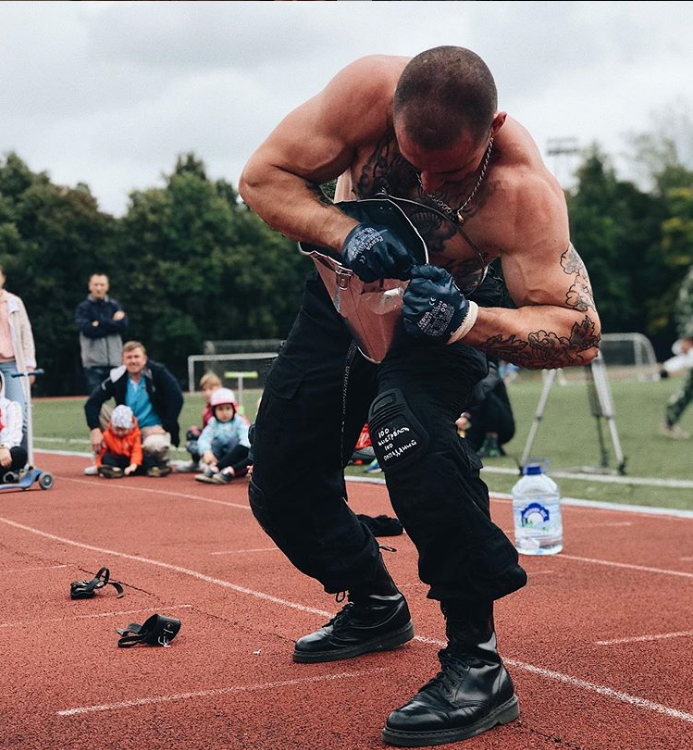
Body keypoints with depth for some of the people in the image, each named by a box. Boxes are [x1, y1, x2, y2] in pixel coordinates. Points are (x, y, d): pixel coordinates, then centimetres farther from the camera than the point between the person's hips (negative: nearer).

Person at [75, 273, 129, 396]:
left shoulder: (114, 306, 14)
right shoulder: (83, 308, 6)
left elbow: (123, 325, -3)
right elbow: (87, 329, -10)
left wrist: (100, 324, -8)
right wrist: (112, 323, -7)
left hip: (115, 362, 2)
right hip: (93, 362, -2)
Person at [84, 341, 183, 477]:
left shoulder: (157, 372, -13)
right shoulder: (117, 377, -7)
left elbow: (176, 398, -18)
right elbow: (92, 403, -12)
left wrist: (165, 427, -21)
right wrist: (95, 430, -25)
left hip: (153, 427, -3)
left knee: (155, 445, -39)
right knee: (98, 411, -17)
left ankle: (161, 462, -1)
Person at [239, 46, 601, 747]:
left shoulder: (522, 188, -35)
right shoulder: (369, 89, -29)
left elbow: (580, 333, -34)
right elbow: (261, 176, -20)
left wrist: (466, 320, -50)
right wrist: (346, 231, -38)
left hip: (442, 314, -4)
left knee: (407, 425, -36)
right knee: (279, 480, 5)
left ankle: (477, 665, -27)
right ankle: (375, 608, 32)